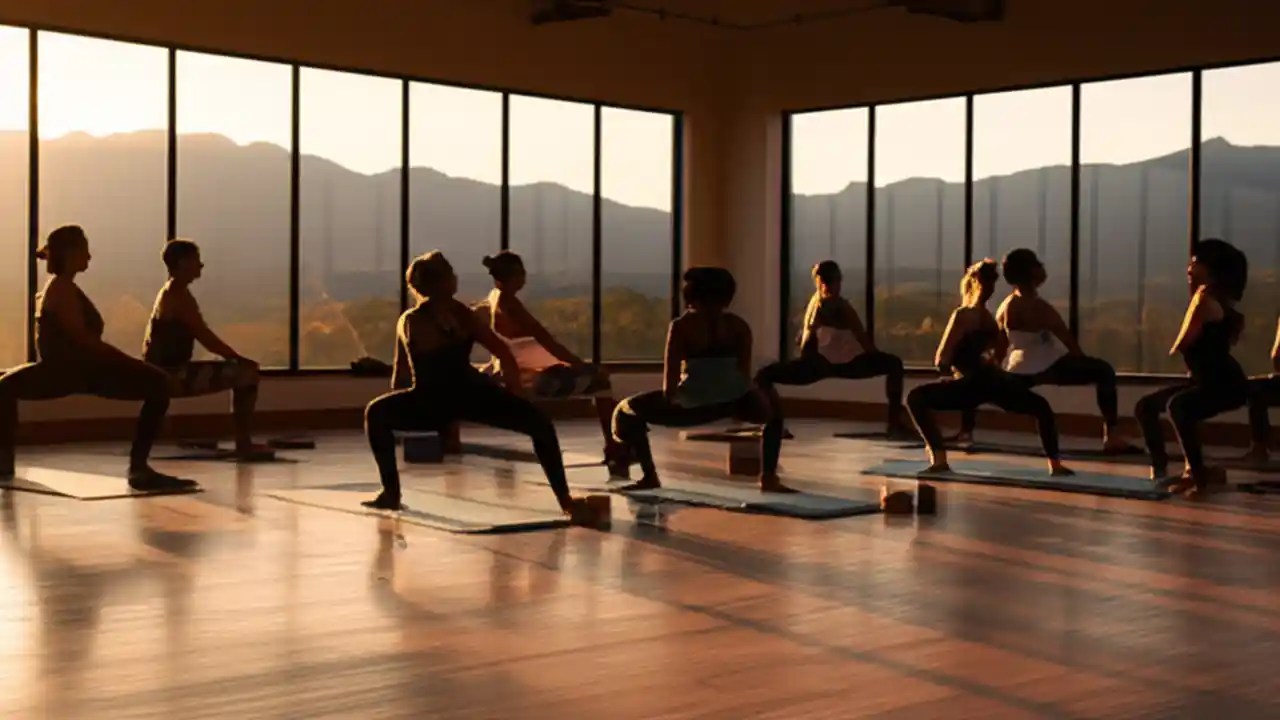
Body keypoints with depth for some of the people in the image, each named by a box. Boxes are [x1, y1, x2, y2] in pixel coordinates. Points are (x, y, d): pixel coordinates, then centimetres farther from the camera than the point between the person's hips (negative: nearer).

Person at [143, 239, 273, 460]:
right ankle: (244, 444, -13)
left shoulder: (172, 293, 17)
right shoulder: (179, 295, -14)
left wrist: (237, 358, 12)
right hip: (169, 374, -11)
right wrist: (239, 358, -6)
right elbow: (206, 339, -17)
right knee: (246, 371, -16)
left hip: (167, 371, 11)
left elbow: (204, 337, 19)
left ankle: (244, 442, 15)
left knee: (243, 370, 17)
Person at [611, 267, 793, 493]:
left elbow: (670, 381, 2)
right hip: (735, 401, 3)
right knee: (774, 412, 38)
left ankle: (649, 477, 13)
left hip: (691, 403, -3)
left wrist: (669, 401, 21)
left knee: (627, 411, 22)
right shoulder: (739, 325, 14)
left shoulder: (682, 326, 7)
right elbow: (745, 373, 13)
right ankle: (769, 478, 22)